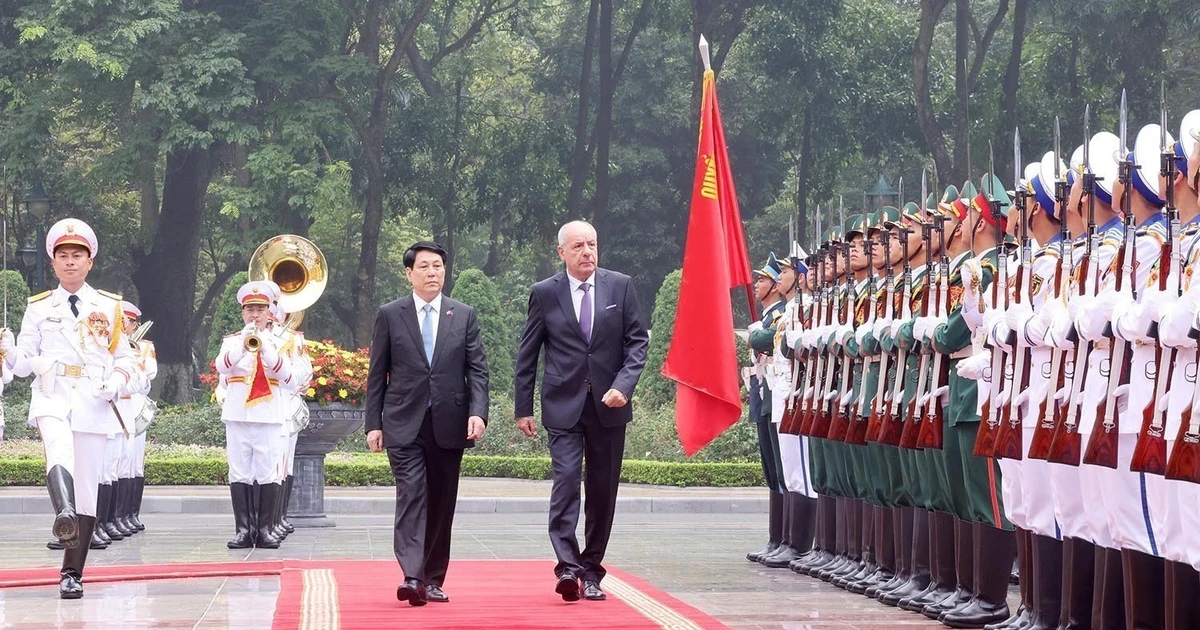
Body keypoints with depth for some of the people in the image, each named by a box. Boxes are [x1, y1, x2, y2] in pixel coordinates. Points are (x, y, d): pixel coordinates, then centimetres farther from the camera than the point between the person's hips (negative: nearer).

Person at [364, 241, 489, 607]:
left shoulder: (464, 316, 9)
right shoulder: (390, 315, 5)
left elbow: (477, 369, 5)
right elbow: (377, 374, 6)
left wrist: (478, 412, -10)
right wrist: (374, 423, 0)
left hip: (448, 425, 2)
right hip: (404, 425, -2)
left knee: (442, 504, 6)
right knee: (411, 497, -13)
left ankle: (433, 580, 14)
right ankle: (412, 577, -21)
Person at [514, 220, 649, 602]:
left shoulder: (620, 286, 4)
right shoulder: (544, 293, 1)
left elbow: (637, 341, 3)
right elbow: (527, 355, 6)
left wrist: (624, 385, -12)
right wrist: (523, 408, 3)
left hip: (609, 404, 2)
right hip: (563, 404, -2)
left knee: (603, 491, 6)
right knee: (566, 479, -16)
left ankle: (591, 570, 15)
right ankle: (568, 566, -19)